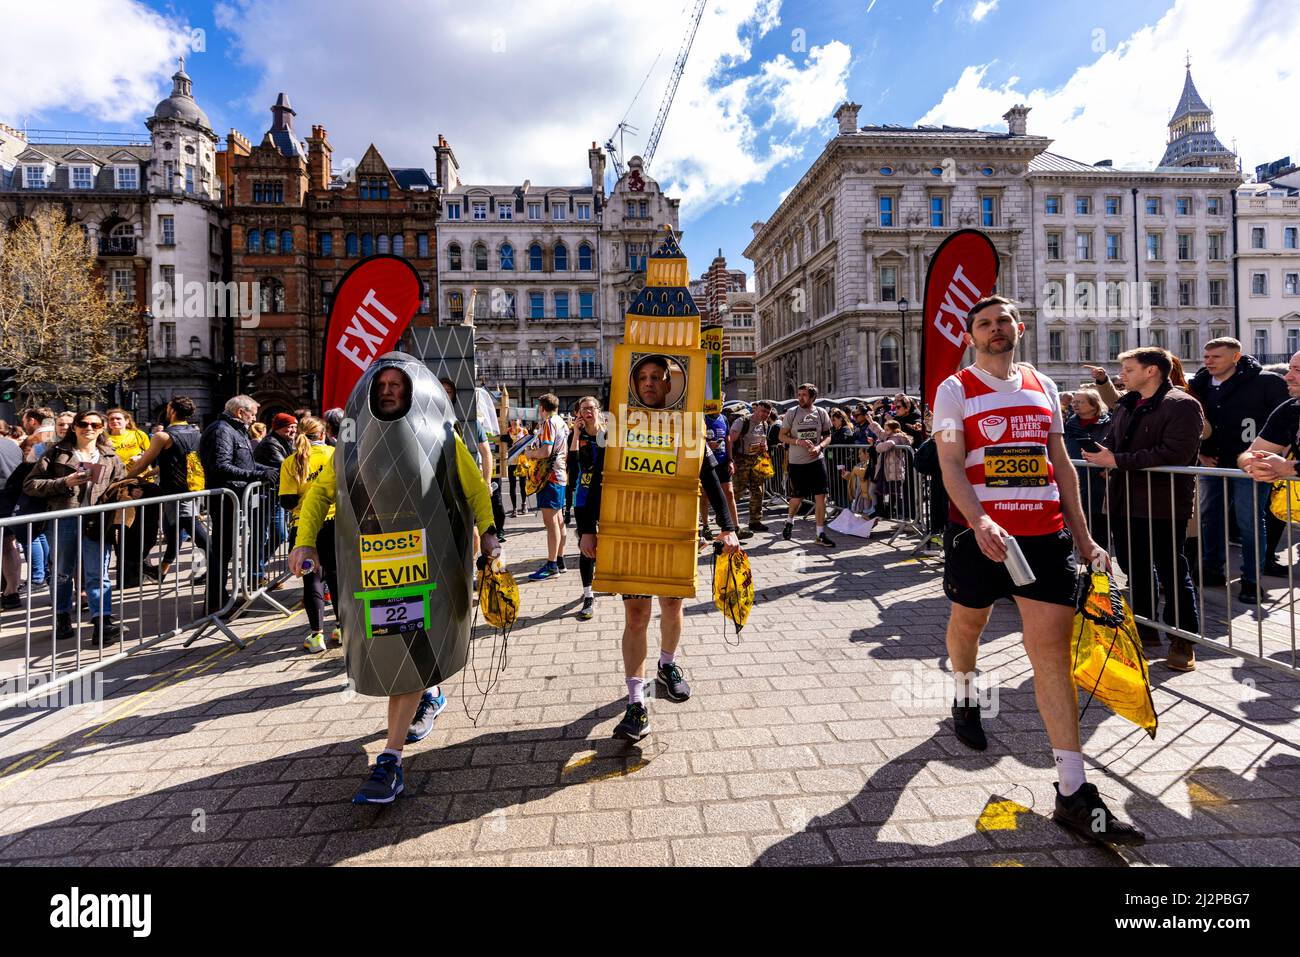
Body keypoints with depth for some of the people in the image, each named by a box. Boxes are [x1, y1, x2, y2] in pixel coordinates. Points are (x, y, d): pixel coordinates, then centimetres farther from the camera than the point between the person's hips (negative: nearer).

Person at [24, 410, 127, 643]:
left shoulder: (110, 458, 14)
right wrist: (64, 482, -10)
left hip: (97, 521, 0)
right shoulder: (57, 452, 9)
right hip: (64, 520, 0)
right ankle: (63, 619, 27)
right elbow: (30, 484, 5)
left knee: (98, 574, -5)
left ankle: (103, 623, -9)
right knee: (63, 573, 12)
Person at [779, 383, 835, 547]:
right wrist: (798, 442, -17)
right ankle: (789, 521, 38)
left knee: (820, 496, -3)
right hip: (797, 462, -1)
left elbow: (828, 435, 9)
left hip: (816, 460, 1)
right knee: (798, 497, 7)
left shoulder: (821, 413, 2)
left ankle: (821, 534, 5)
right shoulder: (792, 413, -3)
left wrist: (819, 446, -11)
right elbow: (782, 436, 0)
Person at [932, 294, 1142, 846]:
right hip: (978, 531, -2)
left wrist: (1082, 536, 13)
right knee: (968, 621, 15)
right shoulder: (955, 390, 0)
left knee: (1052, 646, -3)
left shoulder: (1043, 387, 13)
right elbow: (951, 465, -10)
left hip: (1045, 531, 3)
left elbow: (1060, 464, 16)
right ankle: (965, 699, 48)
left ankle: (1074, 795, 2)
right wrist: (979, 521, -26)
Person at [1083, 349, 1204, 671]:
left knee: (1172, 572, 4)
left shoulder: (1182, 405, -10)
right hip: (1125, 503, 8)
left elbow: (1176, 452, -22)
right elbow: (1112, 440, 23)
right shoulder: (1126, 406, 14)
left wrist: (1118, 460, -23)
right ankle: (1145, 630, 31)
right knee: (1135, 570, 16)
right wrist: (1103, 456, -1)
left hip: (1162, 506, -7)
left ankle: (1183, 642, 17)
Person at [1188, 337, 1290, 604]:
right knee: (1209, 518, 12)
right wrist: (1200, 453, 6)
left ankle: (1251, 580, 10)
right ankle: (1213, 570, 26)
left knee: (1250, 524, -2)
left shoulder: (1265, 382, -7)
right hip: (1212, 464, 5)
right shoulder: (1200, 386, 5)